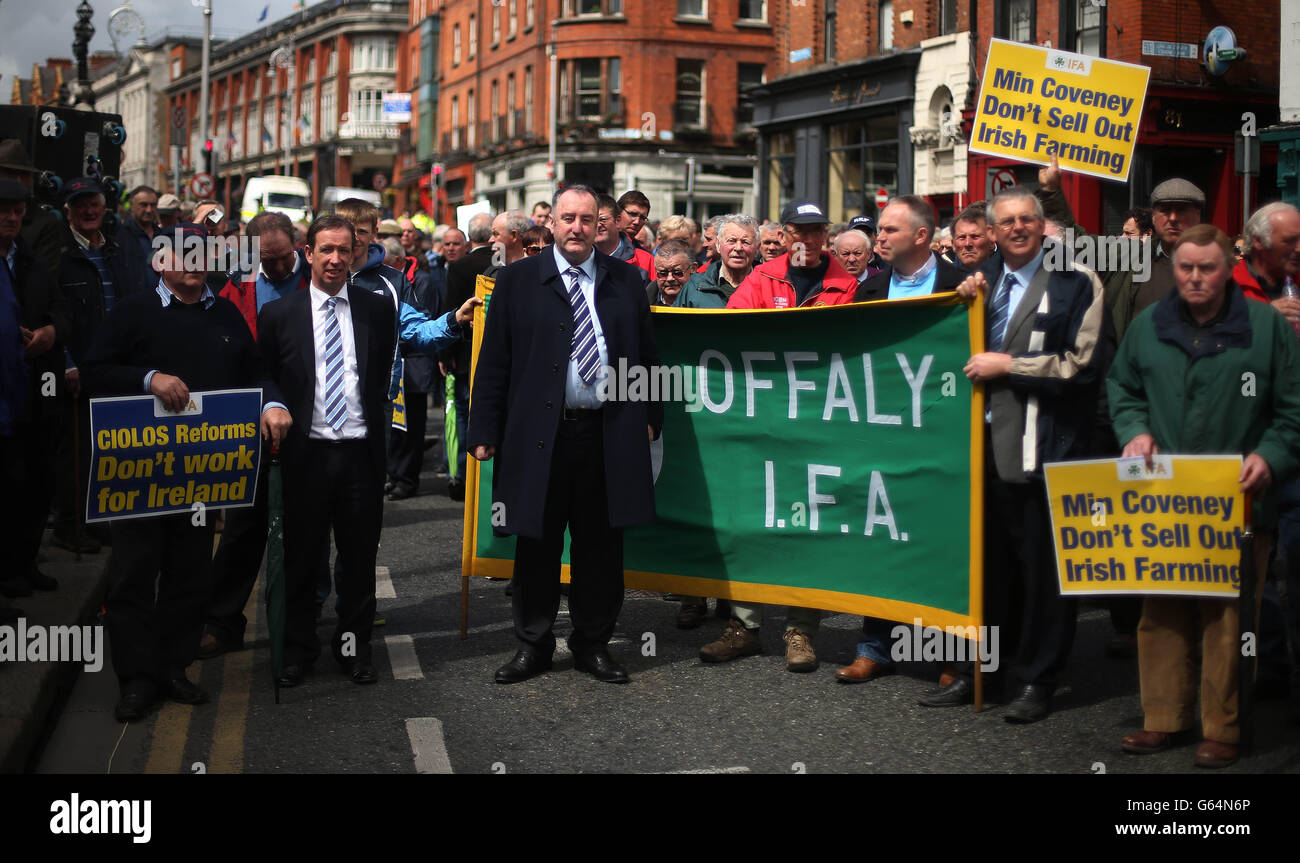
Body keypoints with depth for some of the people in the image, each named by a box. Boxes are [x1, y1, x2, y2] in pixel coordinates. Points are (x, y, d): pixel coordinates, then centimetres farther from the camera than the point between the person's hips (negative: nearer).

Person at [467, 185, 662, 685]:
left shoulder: (624, 280, 11)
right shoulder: (519, 281, 5)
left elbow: (646, 356, 14)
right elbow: (494, 362, 3)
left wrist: (649, 418, 7)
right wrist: (486, 431, -2)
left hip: (609, 436, 2)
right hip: (539, 434, -1)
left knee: (601, 545, 8)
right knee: (537, 545, 6)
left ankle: (593, 644, 21)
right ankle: (533, 645, 20)